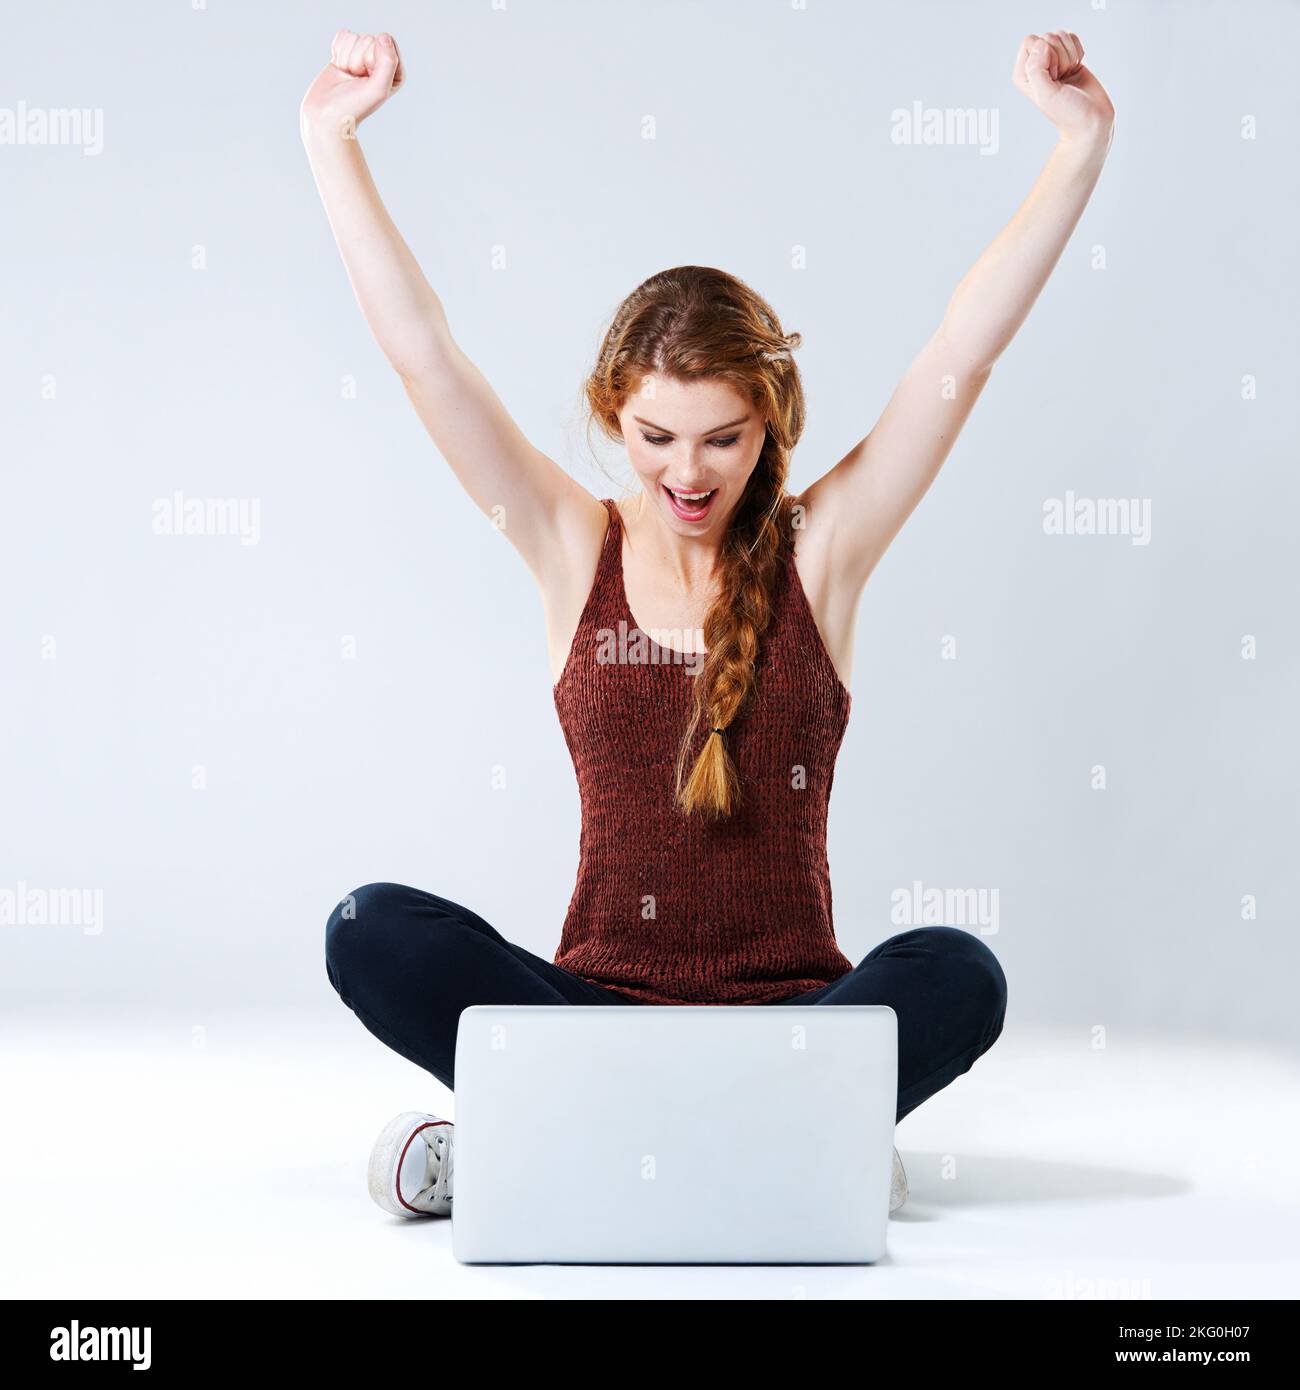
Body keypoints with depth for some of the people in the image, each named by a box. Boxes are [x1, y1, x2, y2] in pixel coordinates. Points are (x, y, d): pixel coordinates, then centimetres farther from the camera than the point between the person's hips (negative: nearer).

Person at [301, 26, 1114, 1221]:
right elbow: (423, 352, -3)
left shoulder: (820, 551, 1)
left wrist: (1082, 143, -10)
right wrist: (332, 141, -7)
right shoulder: (574, 549, 3)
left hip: (791, 1008, 0)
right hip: (597, 998, 1)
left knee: (957, 975, -31)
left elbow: (965, 350, -5)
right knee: (374, 932, -24)